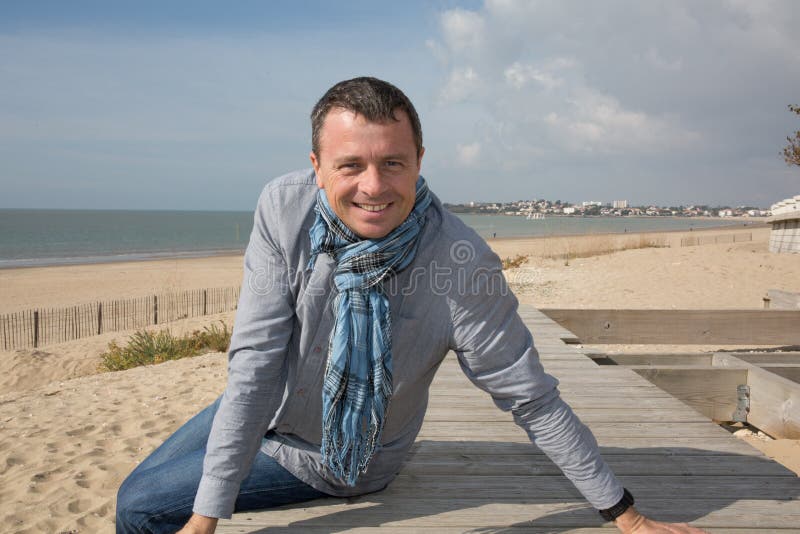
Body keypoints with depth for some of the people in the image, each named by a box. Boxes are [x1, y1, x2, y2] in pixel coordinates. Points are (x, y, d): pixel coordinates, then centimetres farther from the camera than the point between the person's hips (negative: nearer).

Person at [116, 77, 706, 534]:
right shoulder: (283, 209, -24)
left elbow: (531, 398, -22)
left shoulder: (462, 263, -32)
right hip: (260, 413, 4)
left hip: (341, 457, -3)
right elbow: (255, 364, -22)